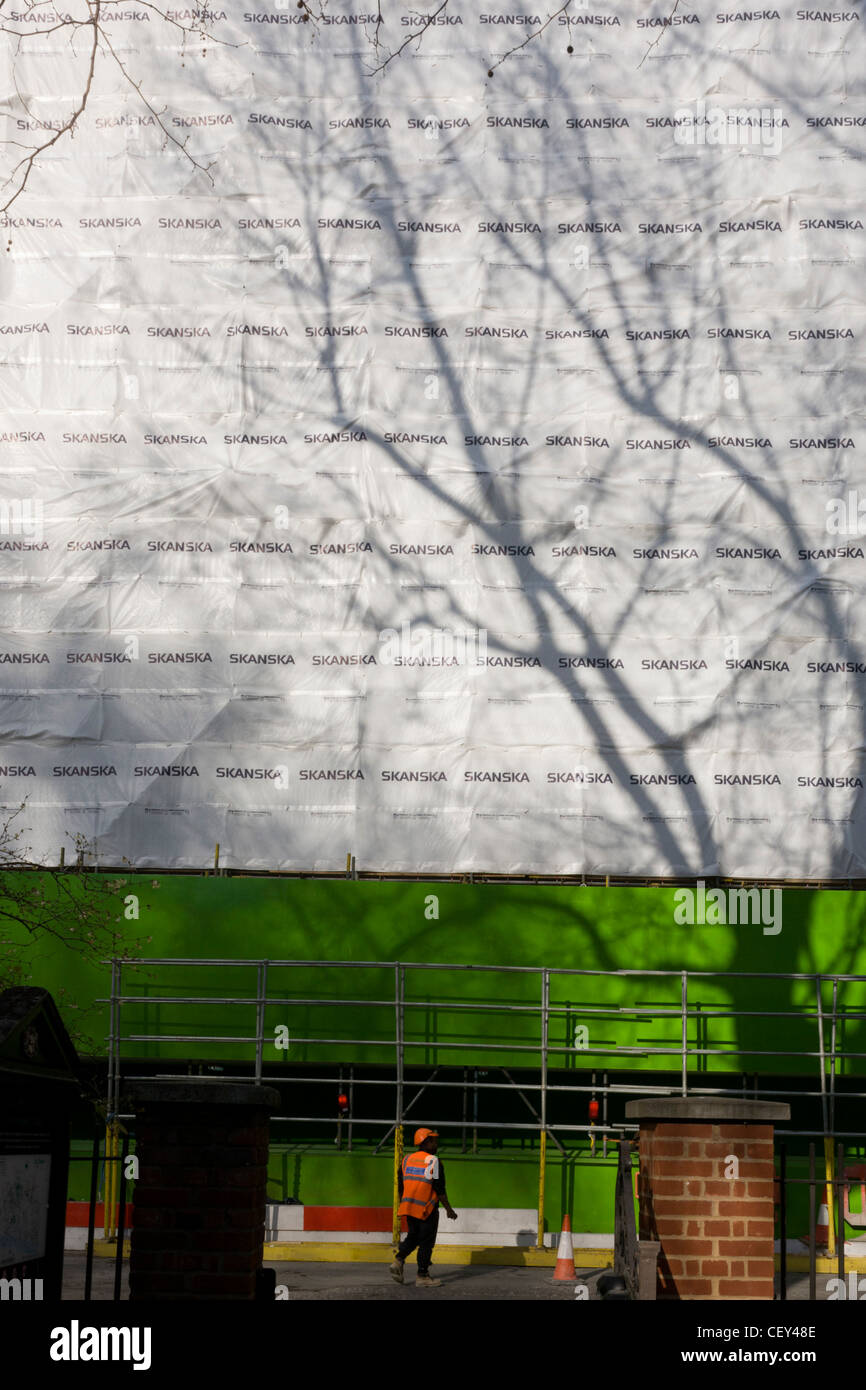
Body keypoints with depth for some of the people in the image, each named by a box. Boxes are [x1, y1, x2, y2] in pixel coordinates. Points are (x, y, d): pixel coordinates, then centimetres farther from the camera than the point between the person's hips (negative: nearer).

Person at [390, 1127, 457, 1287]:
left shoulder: (407, 1159, 7)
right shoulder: (433, 1162, -11)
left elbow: (400, 1186, 11)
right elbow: (439, 1189, -12)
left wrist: (403, 1204, 23)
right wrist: (448, 1209, -4)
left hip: (408, 1207, 6)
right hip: (427, 1208, -6)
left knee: (413, 1237, 21)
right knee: (426, 1242, 3)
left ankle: (398, 1261, 2)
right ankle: (422, 1277, 7)